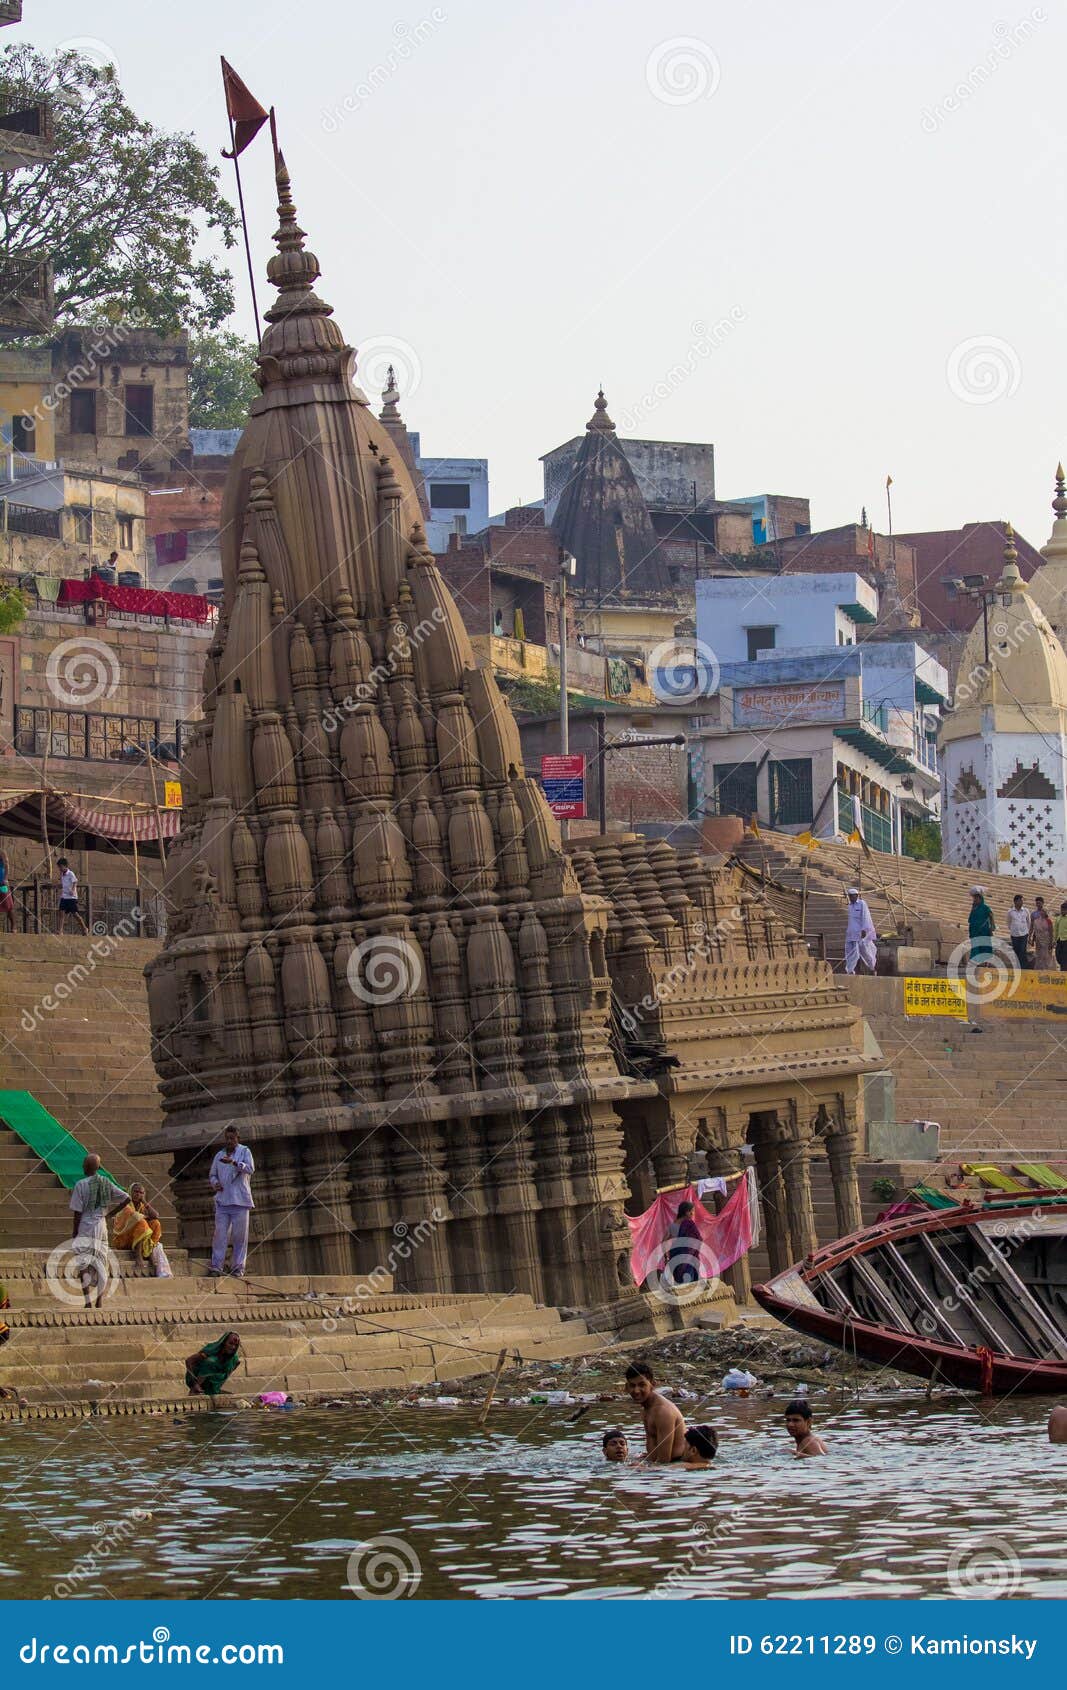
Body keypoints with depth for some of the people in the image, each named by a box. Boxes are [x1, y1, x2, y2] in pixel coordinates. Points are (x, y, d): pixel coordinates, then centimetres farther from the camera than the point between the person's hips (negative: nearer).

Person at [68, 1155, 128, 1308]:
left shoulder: (81, 1185, -9)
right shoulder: (107, 1183, 6)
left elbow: (77, 1212, -9)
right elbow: (126, 1198, 4)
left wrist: (74, 1232, -1)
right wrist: (110, 1214, 11)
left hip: (85, 1228, -5)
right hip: (101, 1228, 5)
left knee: (83, 1266, -5)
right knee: (101, 1264, 11)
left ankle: (88, 1301, -16)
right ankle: (100, 1301, 9)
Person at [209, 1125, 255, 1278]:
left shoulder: (244, 1151, 6)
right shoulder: (219, 1155, 19)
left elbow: (250, 1169, -11)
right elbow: (213, 1174, 25)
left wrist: (234, 1162, -27)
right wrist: (214, 1183, 2)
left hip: (240, 1201, -3)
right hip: (222, 1200, 3)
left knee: (240, 1236, -3)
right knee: (220, 1234, -6)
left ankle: (238, 1268, 0)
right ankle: (216, 1267, -8)